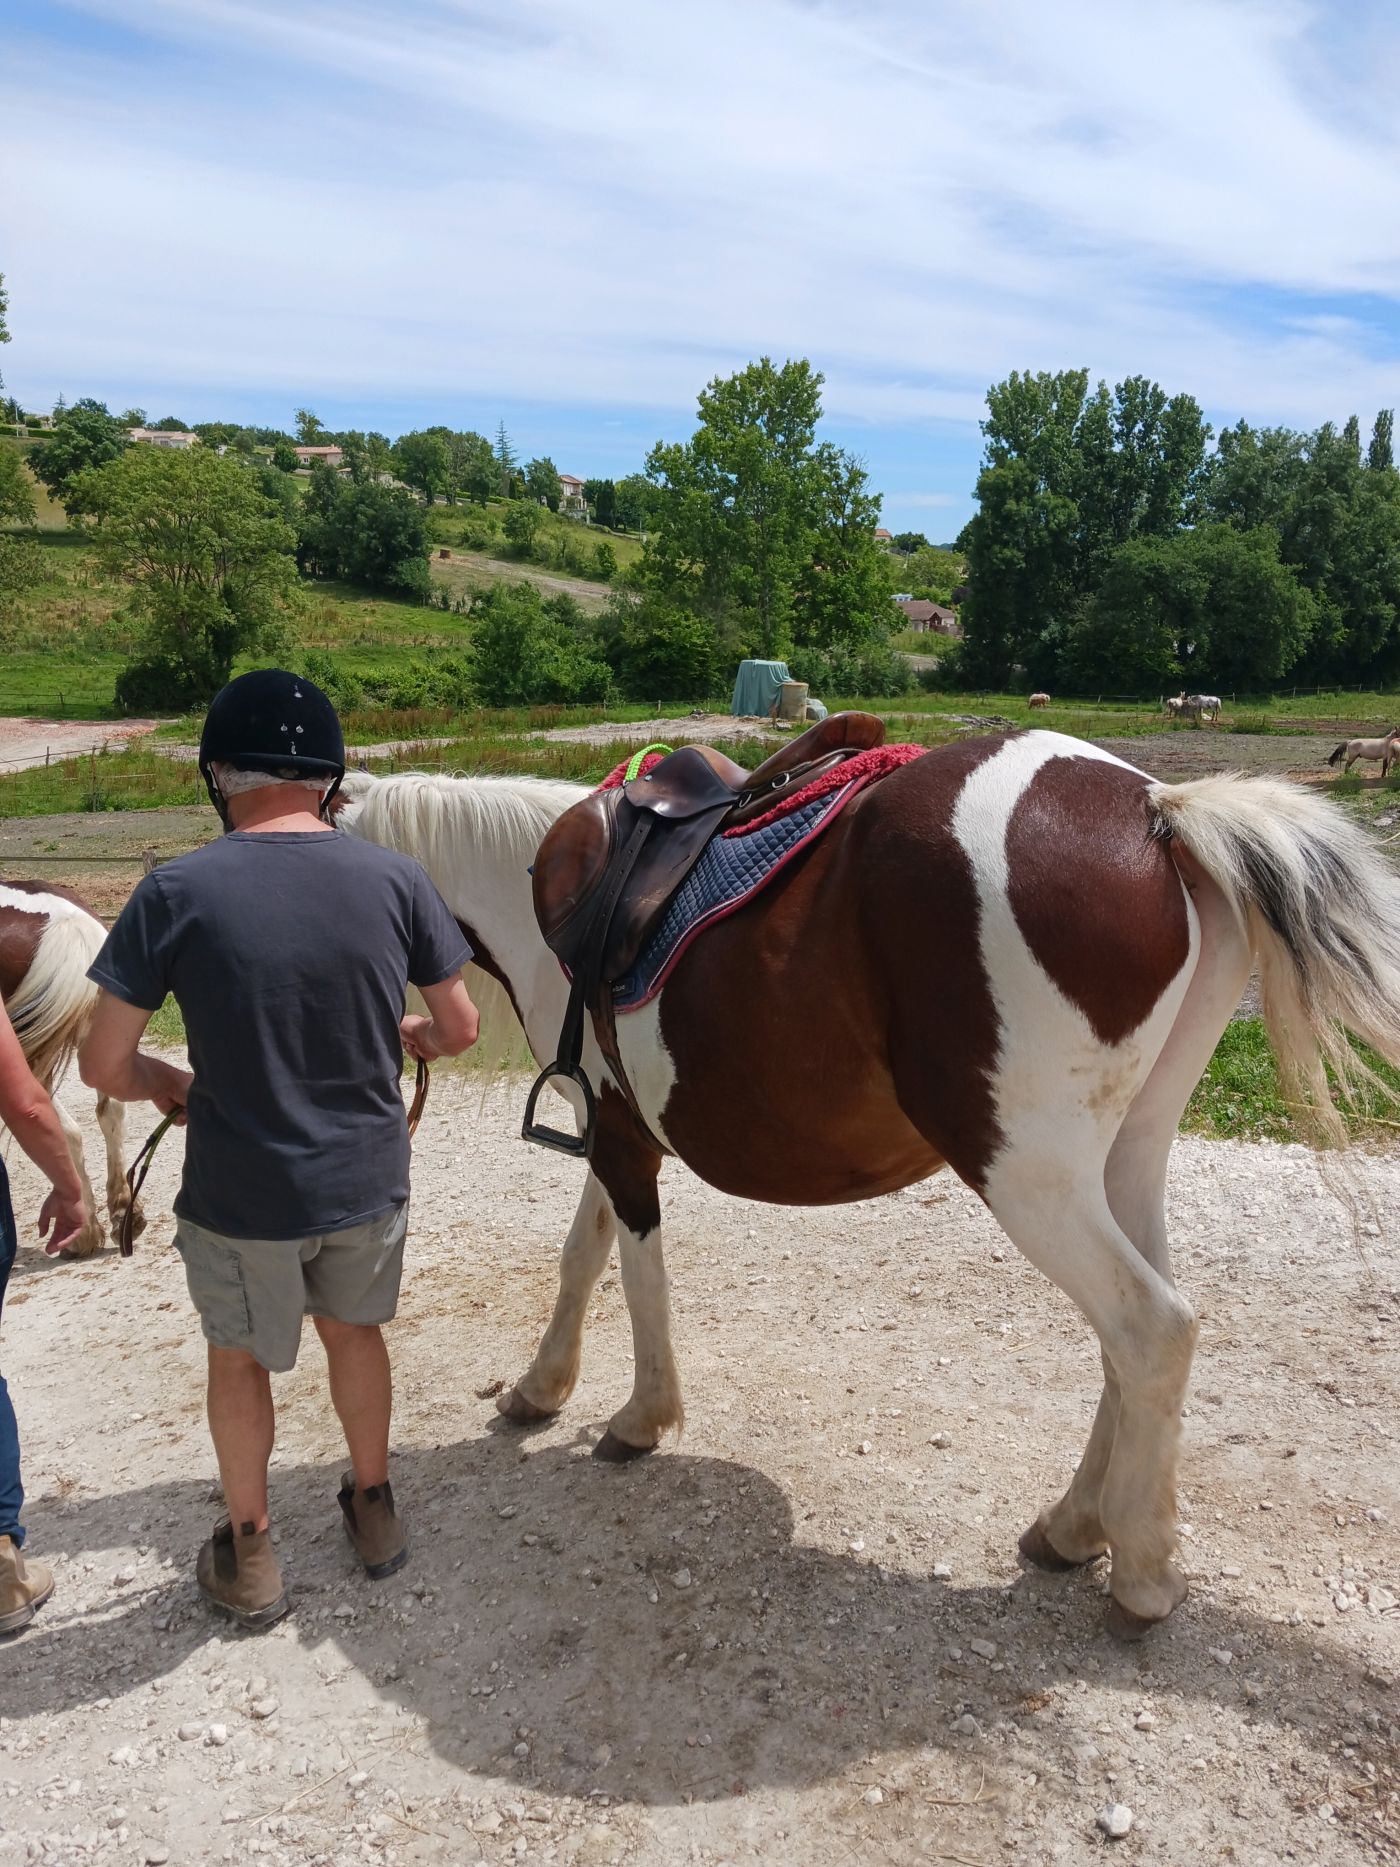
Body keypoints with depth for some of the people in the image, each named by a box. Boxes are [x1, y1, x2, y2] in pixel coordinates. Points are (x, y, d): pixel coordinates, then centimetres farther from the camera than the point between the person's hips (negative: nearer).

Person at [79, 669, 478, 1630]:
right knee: (355, 1331, 28)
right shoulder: (397, 880, -12)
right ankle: (373, 1507, 48)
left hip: (238, 1192, -2)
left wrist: (171, 1083, 9)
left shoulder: (178, 891, -17)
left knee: (240, 1354, 23)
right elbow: (459, 1028, -1)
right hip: (368, 1181, 2)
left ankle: (249, 1553, 41)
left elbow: (104, 1064, -12)